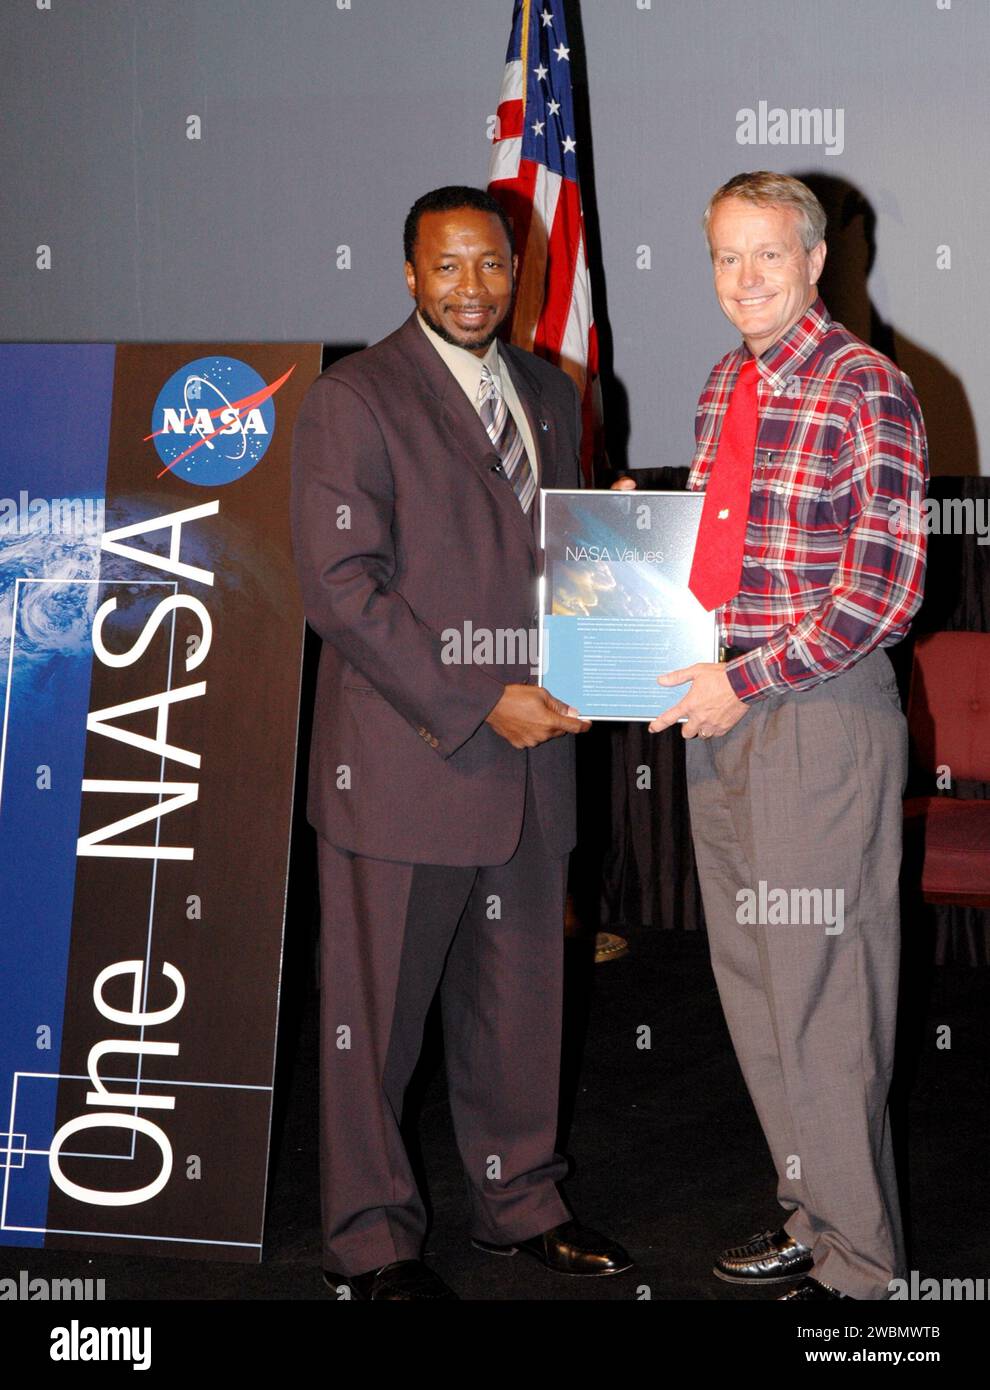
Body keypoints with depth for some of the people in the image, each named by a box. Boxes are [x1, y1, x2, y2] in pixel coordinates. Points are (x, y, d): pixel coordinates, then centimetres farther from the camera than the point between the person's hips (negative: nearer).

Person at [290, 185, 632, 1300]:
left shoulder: (550, 395, 14)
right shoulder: (353, 400, -7)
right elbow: (341, 588, -14)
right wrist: (477, 706, -16)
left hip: (529, 751, 6)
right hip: (402, 765, -6)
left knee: (519, 995, 15)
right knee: (375, 1007, 4)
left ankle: (517, 1199, 32)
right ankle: (370, 1238, 18)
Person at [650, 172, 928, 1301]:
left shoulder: (866, 388, -10)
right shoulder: (722, 387, 13)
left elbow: (886, 586, -15)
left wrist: (746, 680, -16)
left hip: (820, 712, -8)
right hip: (719, 712, 8)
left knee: (823, 995, -1)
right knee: (753, 990, 15)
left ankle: (855, 1261, 14)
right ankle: (810, 1216, 30)